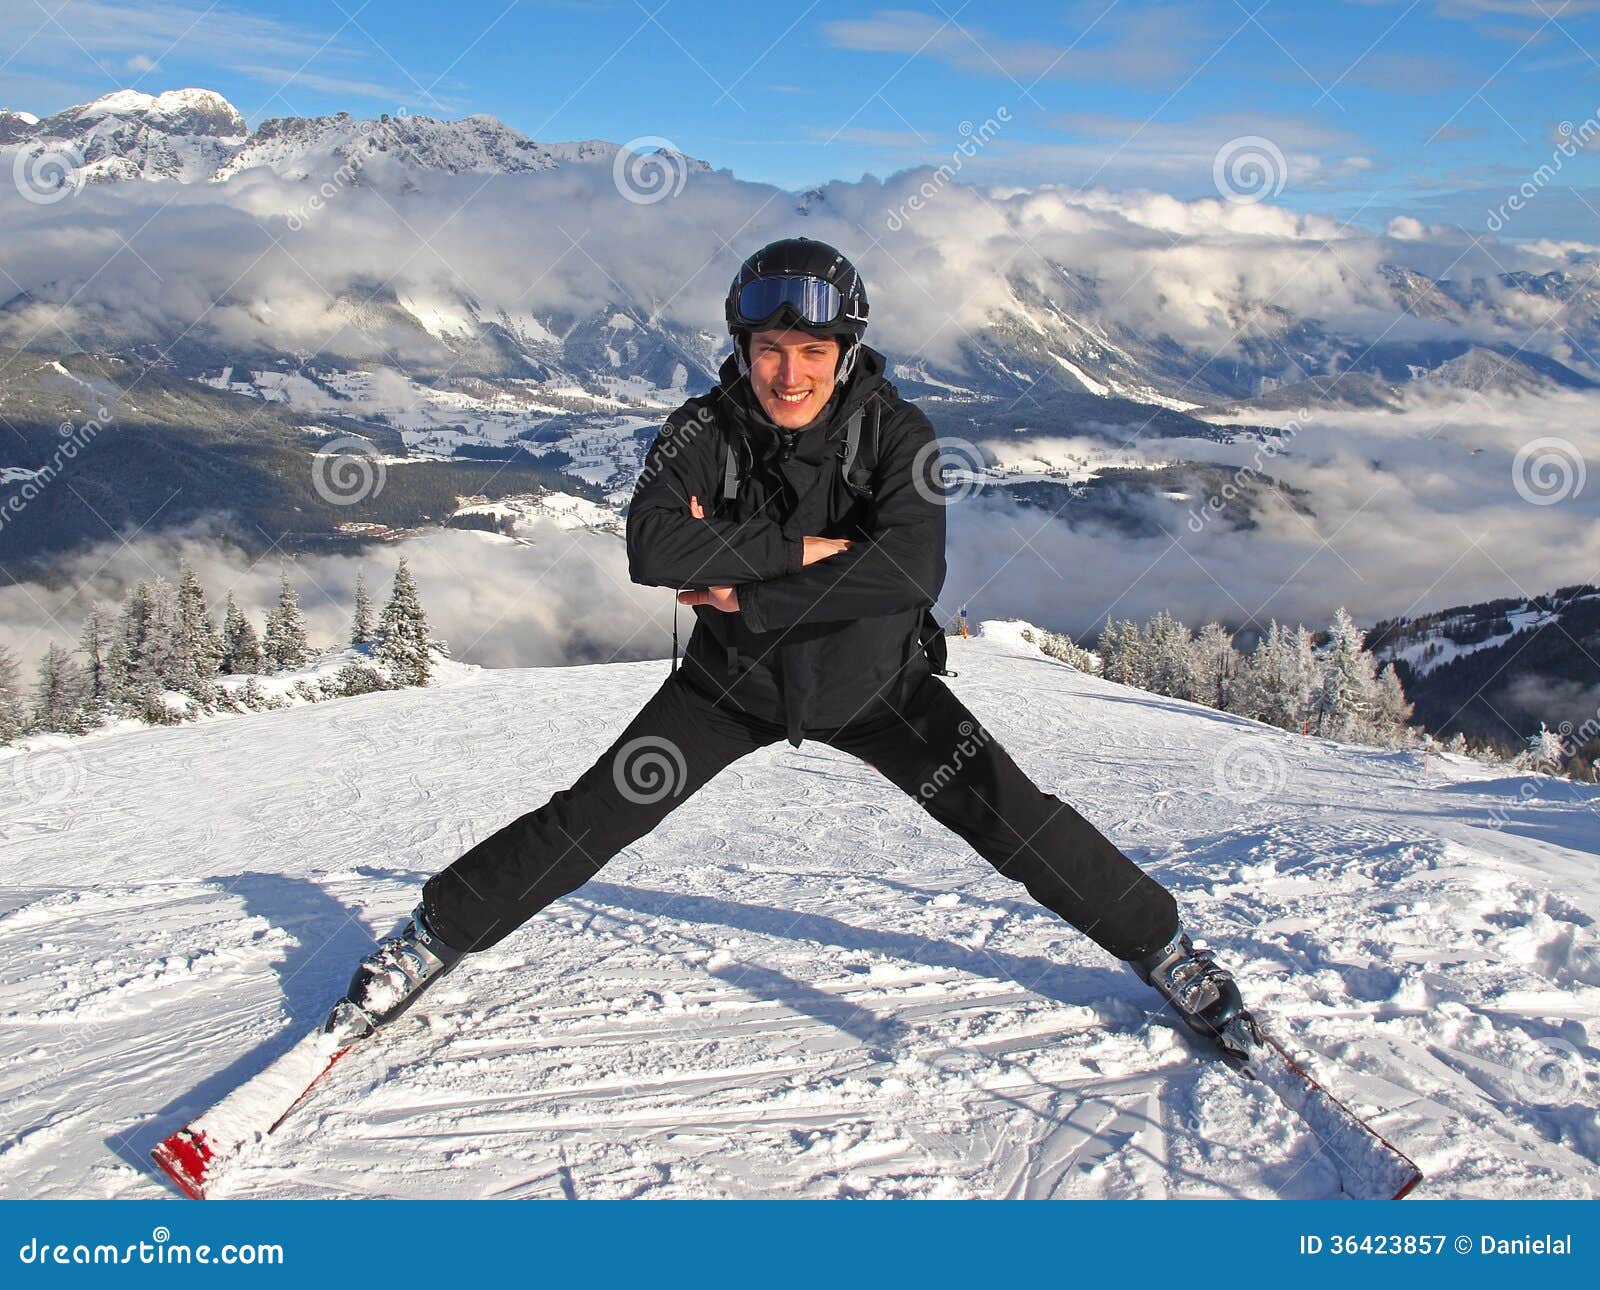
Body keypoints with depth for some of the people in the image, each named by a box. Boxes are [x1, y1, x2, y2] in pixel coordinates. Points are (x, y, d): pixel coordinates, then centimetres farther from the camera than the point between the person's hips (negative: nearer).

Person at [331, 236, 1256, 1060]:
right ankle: (441, 932, 18)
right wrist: (802, 550, -34)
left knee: (1012, 817, -8)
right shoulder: (708, 429, -18)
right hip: (736, 678, 1)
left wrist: (750, 591, -30)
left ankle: (1161, 944, 13)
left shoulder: (895, 430, -21)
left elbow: (911, 570, -35)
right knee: (592, 817, -2)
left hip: (874, 681, 0)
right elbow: (652, 546, -33)